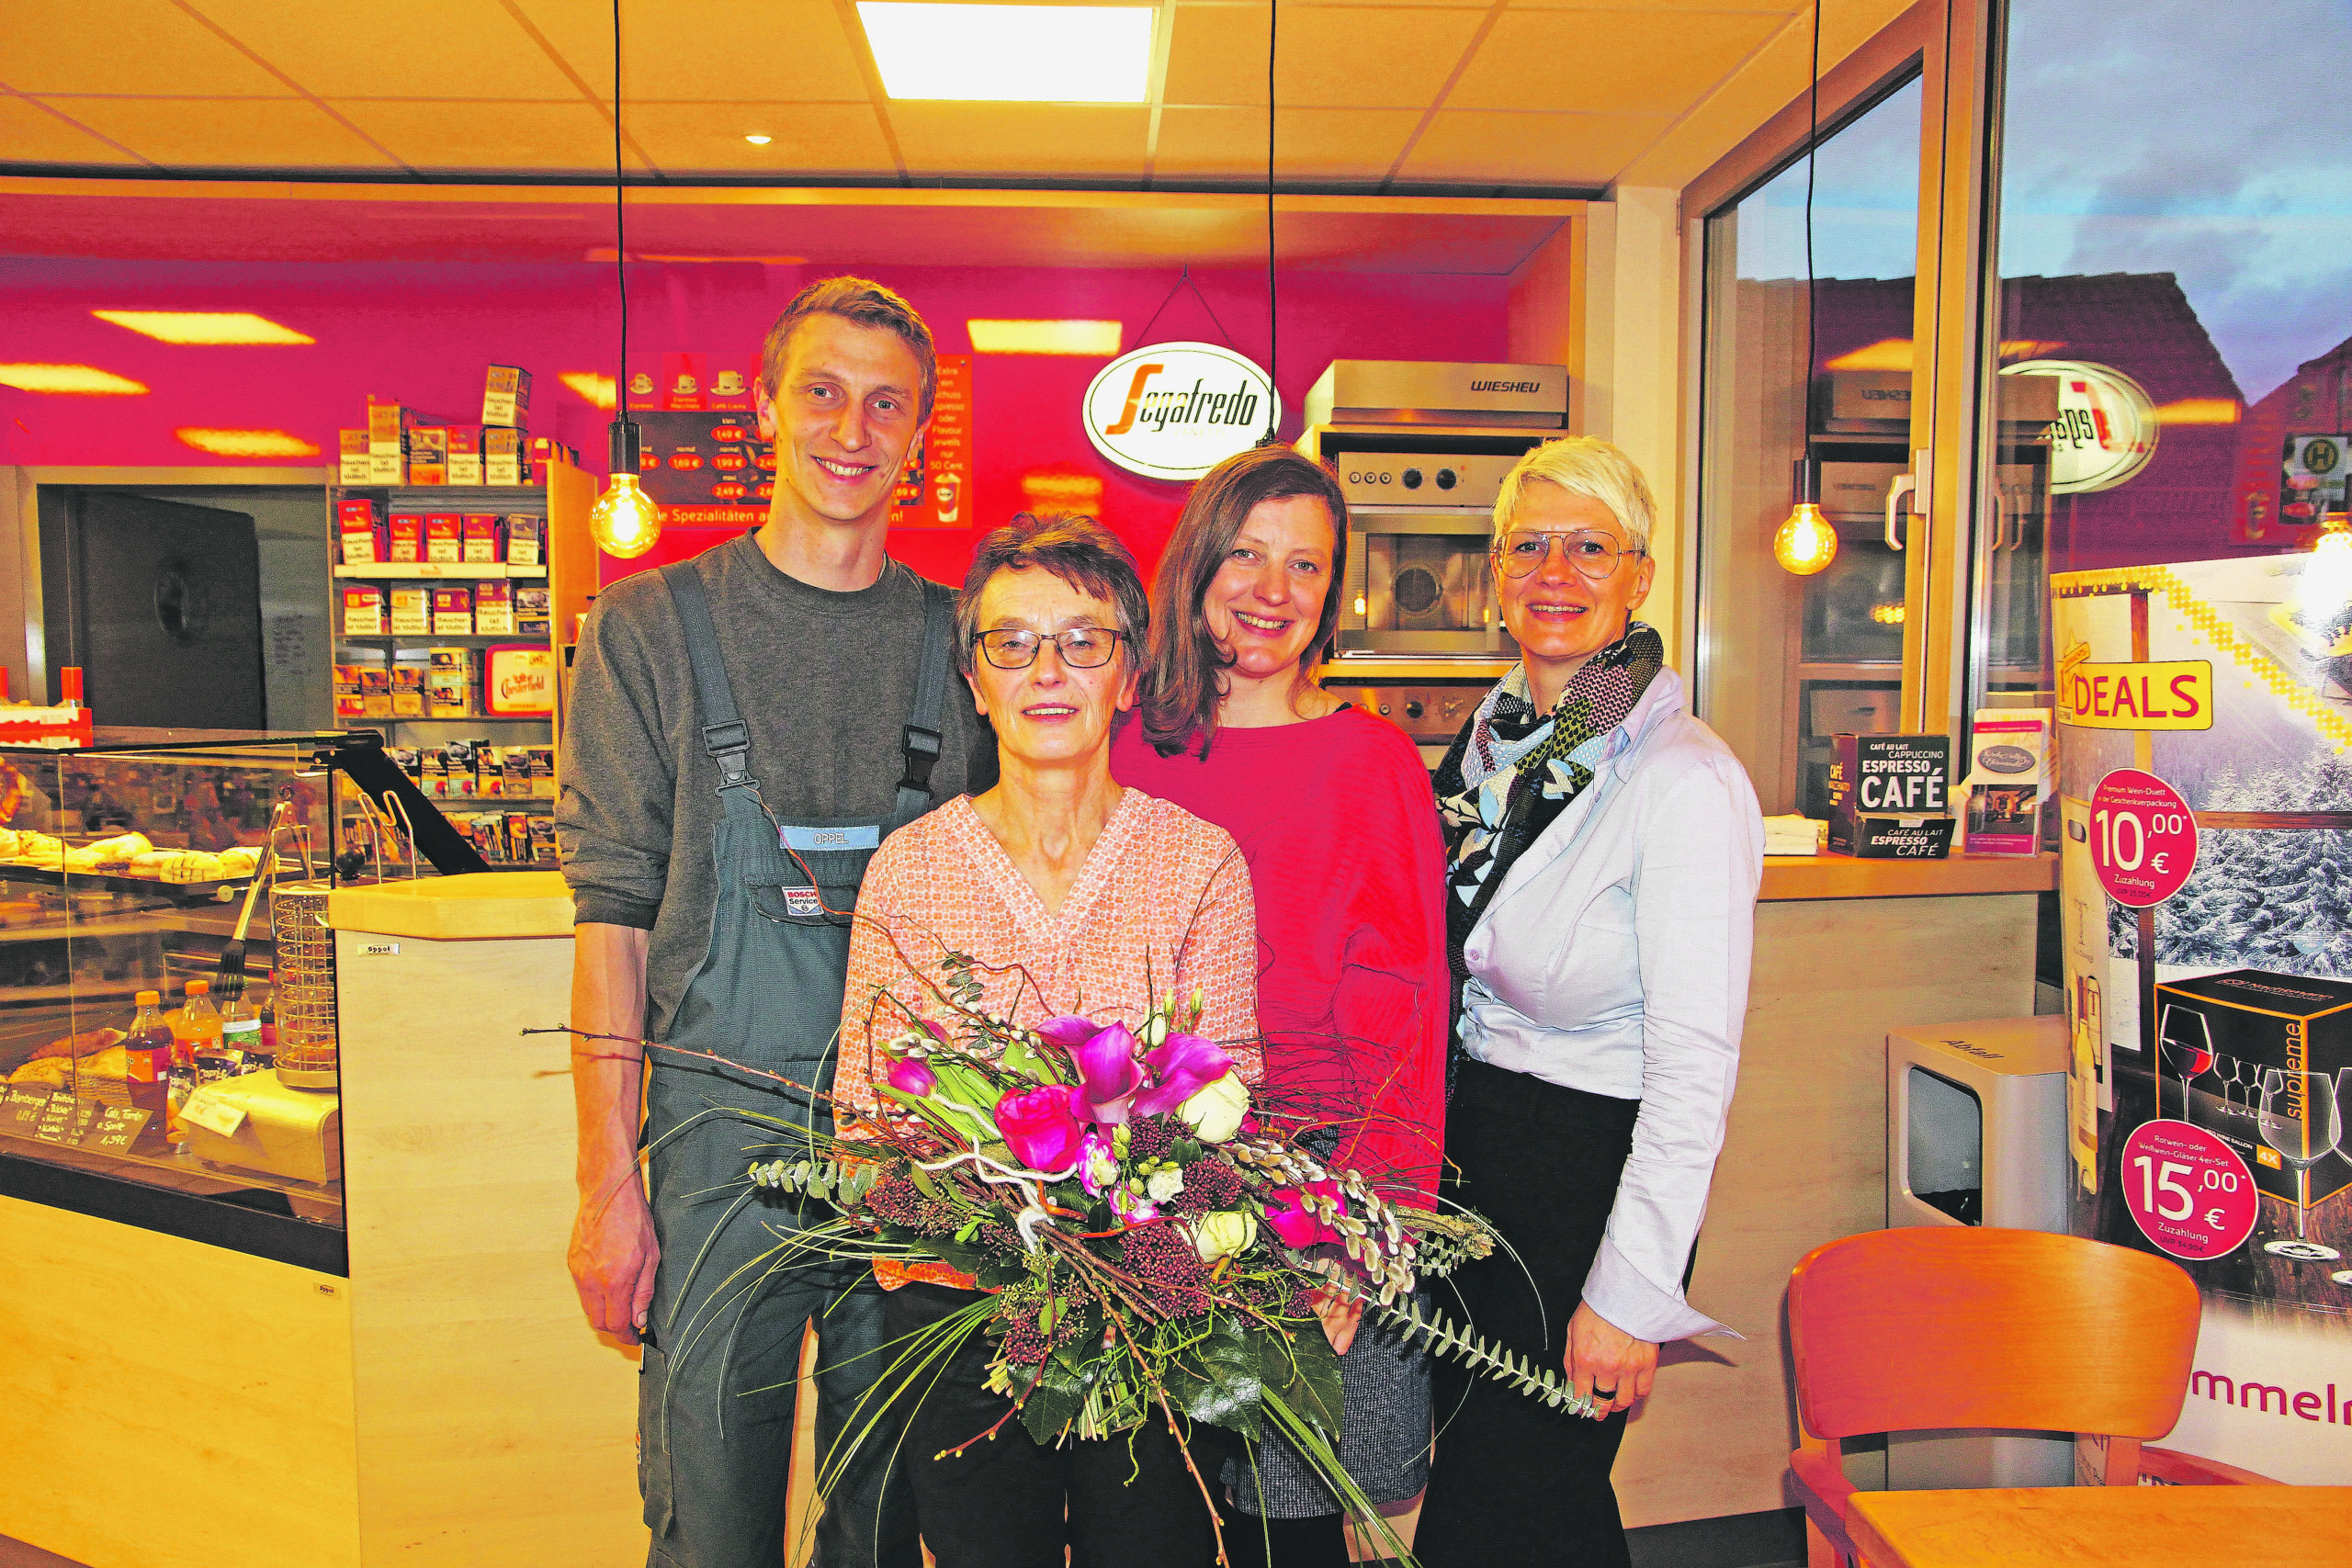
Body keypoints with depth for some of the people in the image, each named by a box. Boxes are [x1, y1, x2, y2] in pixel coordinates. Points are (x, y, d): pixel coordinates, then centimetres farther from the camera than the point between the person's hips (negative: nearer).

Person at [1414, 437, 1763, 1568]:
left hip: (1591, 1171, -7)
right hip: (1467, 1155, 7)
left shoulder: (1687, 783, -19)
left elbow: (1694, 1071, -19)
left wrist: (1630, 1298, -18)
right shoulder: (1492, 742, 3)